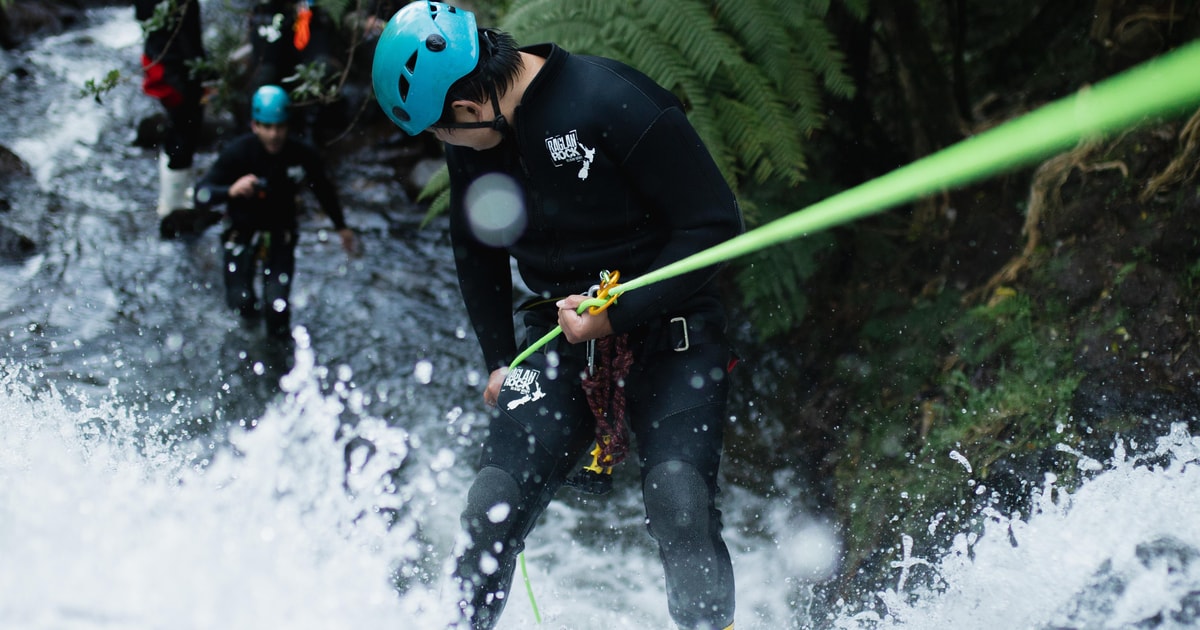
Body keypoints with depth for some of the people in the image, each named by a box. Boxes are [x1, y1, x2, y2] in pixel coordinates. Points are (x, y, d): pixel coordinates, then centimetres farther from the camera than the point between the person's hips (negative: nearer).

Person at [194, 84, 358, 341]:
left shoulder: (303, 156, -18)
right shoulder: (237, 152, -23)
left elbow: (323, 189, 3)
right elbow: (201, 195, -26)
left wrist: (342, 228, 15)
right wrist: (230, 191, -47)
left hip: (281, 234, 0)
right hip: (242, 231, 0)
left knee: (277, 305, -14)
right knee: (239, 302, -12)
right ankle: (250, 311, 29)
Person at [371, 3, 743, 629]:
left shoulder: (617, 103, -21)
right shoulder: (473, 140, 0)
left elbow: (715, 222, -17)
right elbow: (477, 249, 19)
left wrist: (618, 314, -20)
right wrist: (499, 359, 16)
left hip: (669, 327, -5)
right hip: (560, 335, 5)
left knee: (678, 503, -23)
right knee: (491, 505, -9)